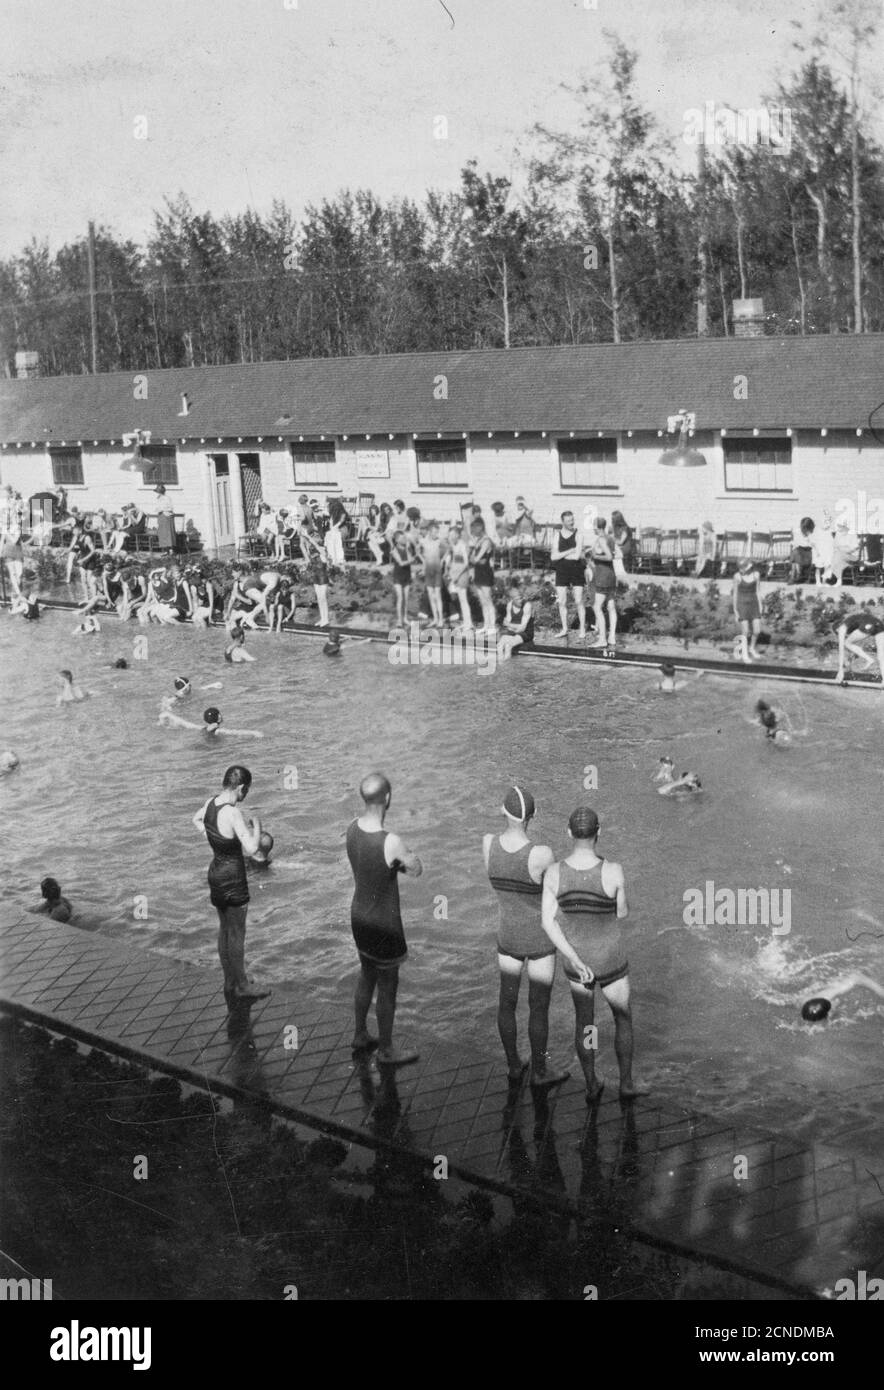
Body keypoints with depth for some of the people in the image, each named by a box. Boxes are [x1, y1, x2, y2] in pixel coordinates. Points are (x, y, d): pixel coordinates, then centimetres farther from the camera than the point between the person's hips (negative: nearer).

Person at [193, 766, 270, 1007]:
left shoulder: (210, 803, -2)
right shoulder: (233, 813, -27)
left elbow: (196, 820, 22)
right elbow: (252, 848, -31)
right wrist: (256, 825, -13)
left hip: (215, 871, 8)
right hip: (233, 876, -8)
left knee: (224, 929, 19)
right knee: (237, 933, 6)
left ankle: (229, 982, 30)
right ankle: (241, 987, 18)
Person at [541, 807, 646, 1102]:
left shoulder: (554, 872, -20)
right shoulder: (612, 871, -29)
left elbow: (547, 922, -19)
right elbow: (622, 912, -10)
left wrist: (575, 961, -16)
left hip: (576, 959, 3)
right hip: (610, 961, -2)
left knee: (584, 1019, 26)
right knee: (623, 1017, 25)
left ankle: (592, 1087, 39)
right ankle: (626, 1084, 39)